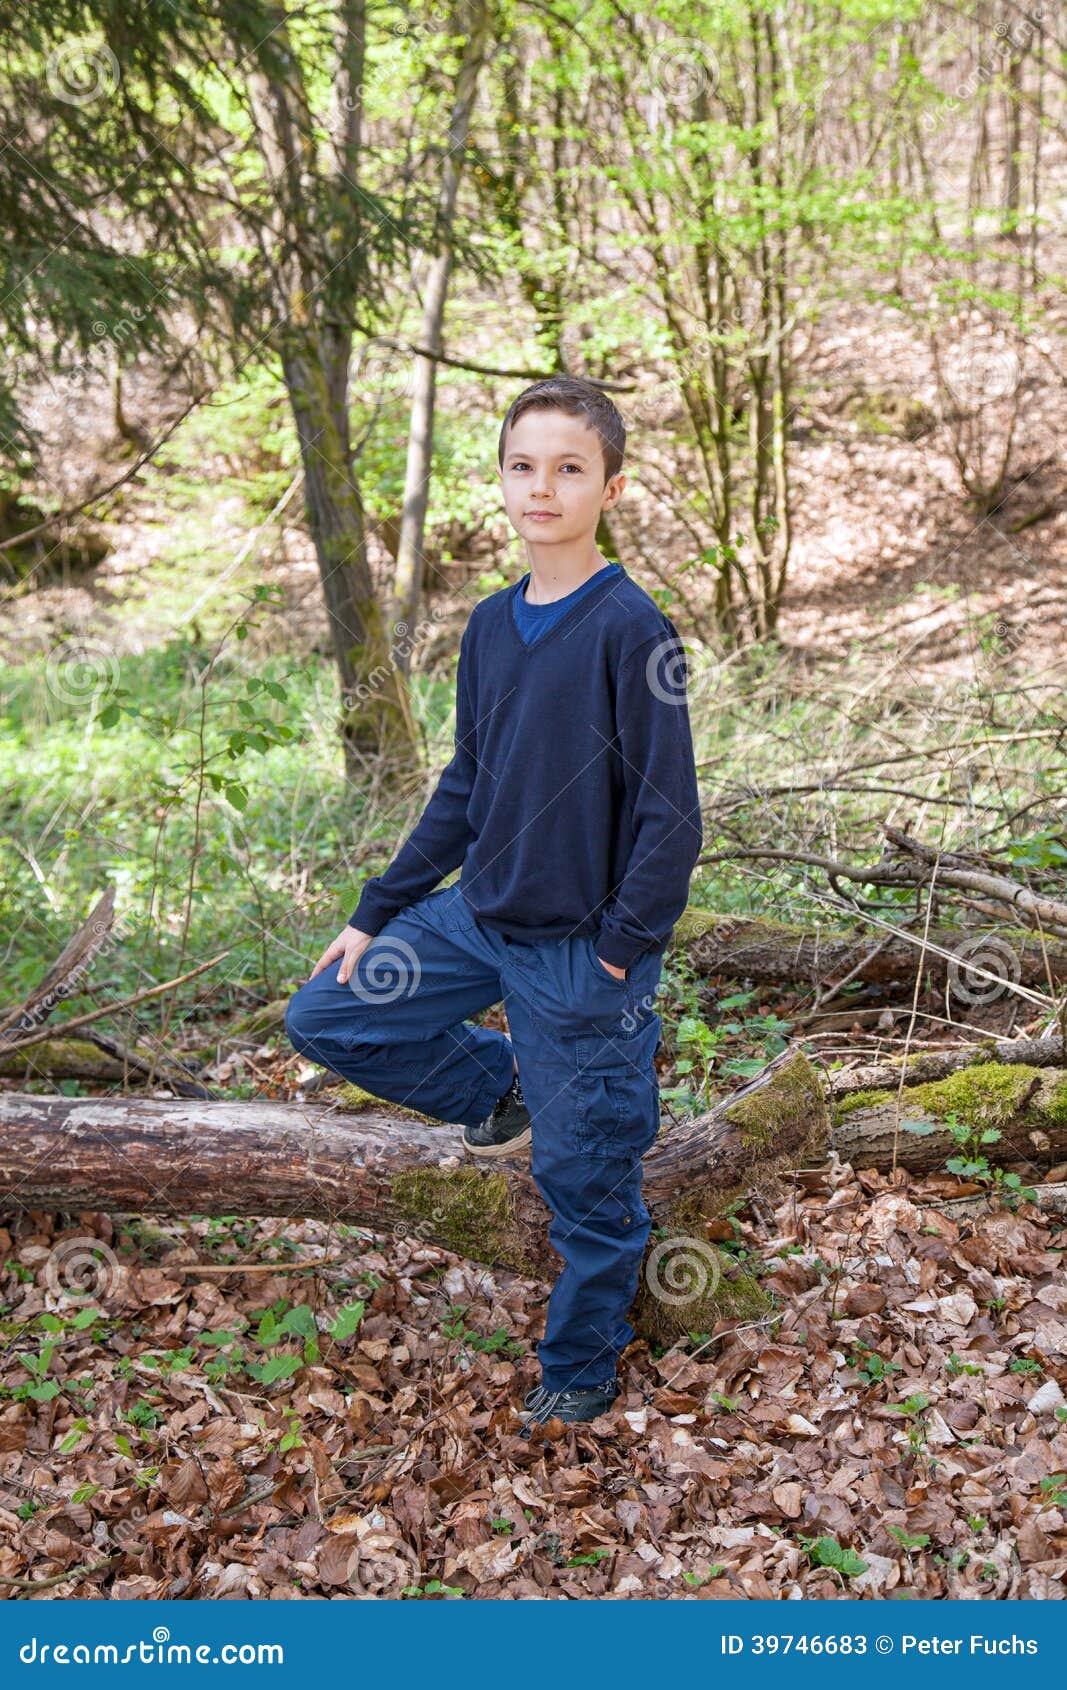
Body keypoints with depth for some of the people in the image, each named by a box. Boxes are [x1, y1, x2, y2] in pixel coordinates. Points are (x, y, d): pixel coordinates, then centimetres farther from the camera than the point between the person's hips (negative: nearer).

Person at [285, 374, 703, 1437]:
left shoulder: (632, 630, -17)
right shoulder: (490, 627, 4)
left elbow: (670, 813, -16)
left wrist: (619, 952, -15)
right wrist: (374, 915, 13)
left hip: (581, 951, -6)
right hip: (478, 916, 7)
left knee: (581, 1174, 6)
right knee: (326, 1016, 8)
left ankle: (580, 1370, 30)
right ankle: (499, 1090, 28)